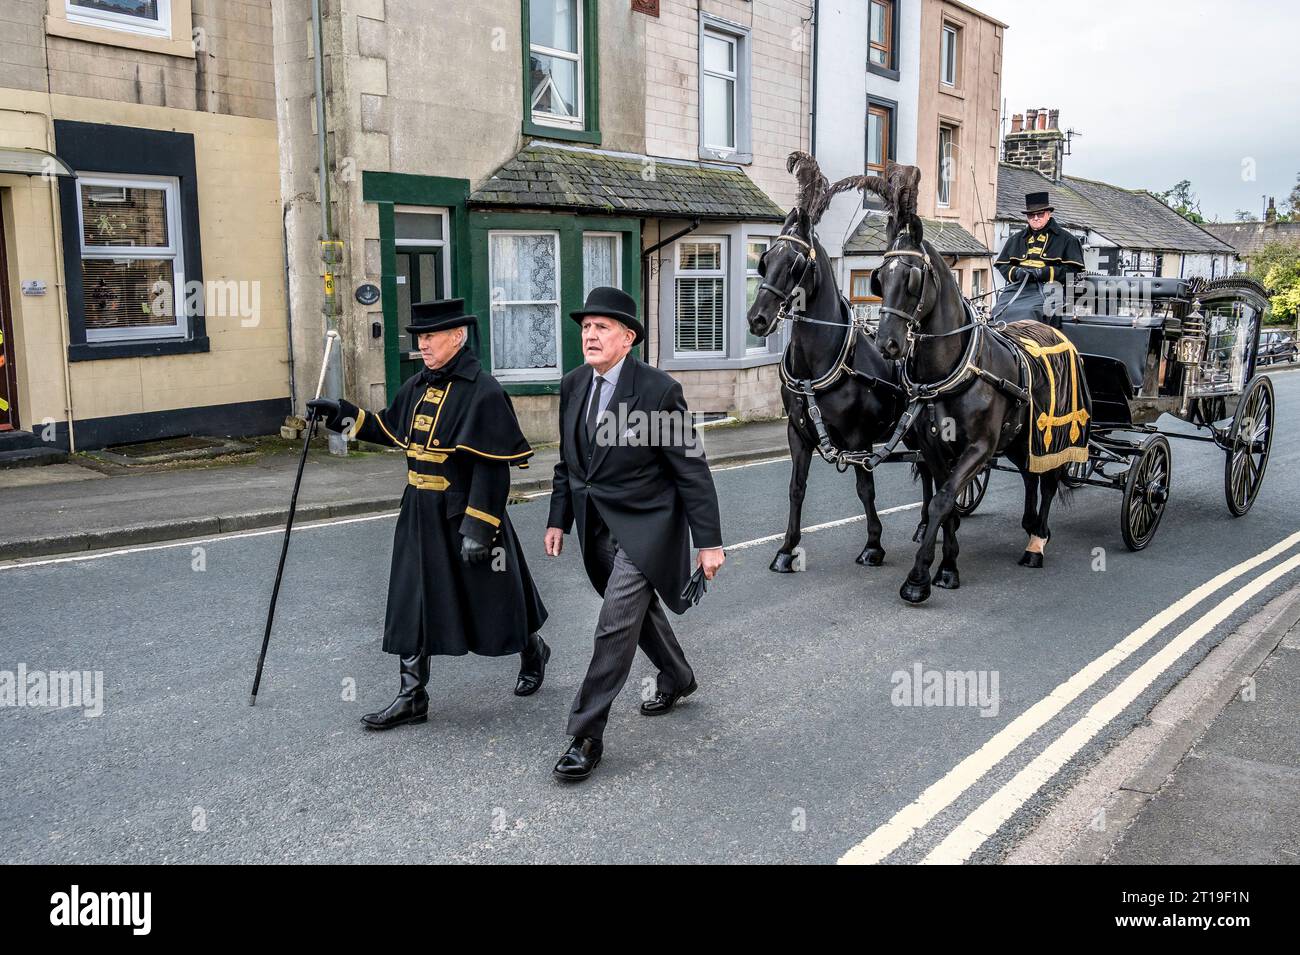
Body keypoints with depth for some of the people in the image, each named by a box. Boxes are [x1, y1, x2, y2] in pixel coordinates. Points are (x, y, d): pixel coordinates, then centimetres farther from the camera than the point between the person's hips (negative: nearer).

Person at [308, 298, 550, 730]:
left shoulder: (483, 391, -17)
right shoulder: (418, 385, 7)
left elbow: (492, 468, -20)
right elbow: (391, 429, 23)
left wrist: (477, 526, -22)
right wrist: (344, 414, 14)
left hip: (464, 514, -7)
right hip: (420, 514, 7)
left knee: (494, 599, 9)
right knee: (411, 605, 8)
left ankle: (533, 652, 38)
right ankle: (412, 697, 17)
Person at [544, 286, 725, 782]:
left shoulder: (659, 390, -17)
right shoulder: (573, 385, 2)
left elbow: (692, 469, -14)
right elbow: (568, 462, 12)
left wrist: (709, 541, -14)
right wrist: (559, 519, 8)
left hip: (643, 527, -7)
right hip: (597, 527, 7)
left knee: (615, 625, -10)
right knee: (639, 609, 23)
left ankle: (586, 735, 1)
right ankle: (677, 678, 48)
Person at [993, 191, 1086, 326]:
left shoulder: (1065, 239, 14)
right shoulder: (1016, 239, 27)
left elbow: (1073, 269, 3)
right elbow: (1002, 265, 22)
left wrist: (1044, 272, -9)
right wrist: (1016, 272, -1)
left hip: (1046, 288, -3)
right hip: (1017, 288, 3)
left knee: (1028, 312, -33)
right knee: (1003, 312, -26)